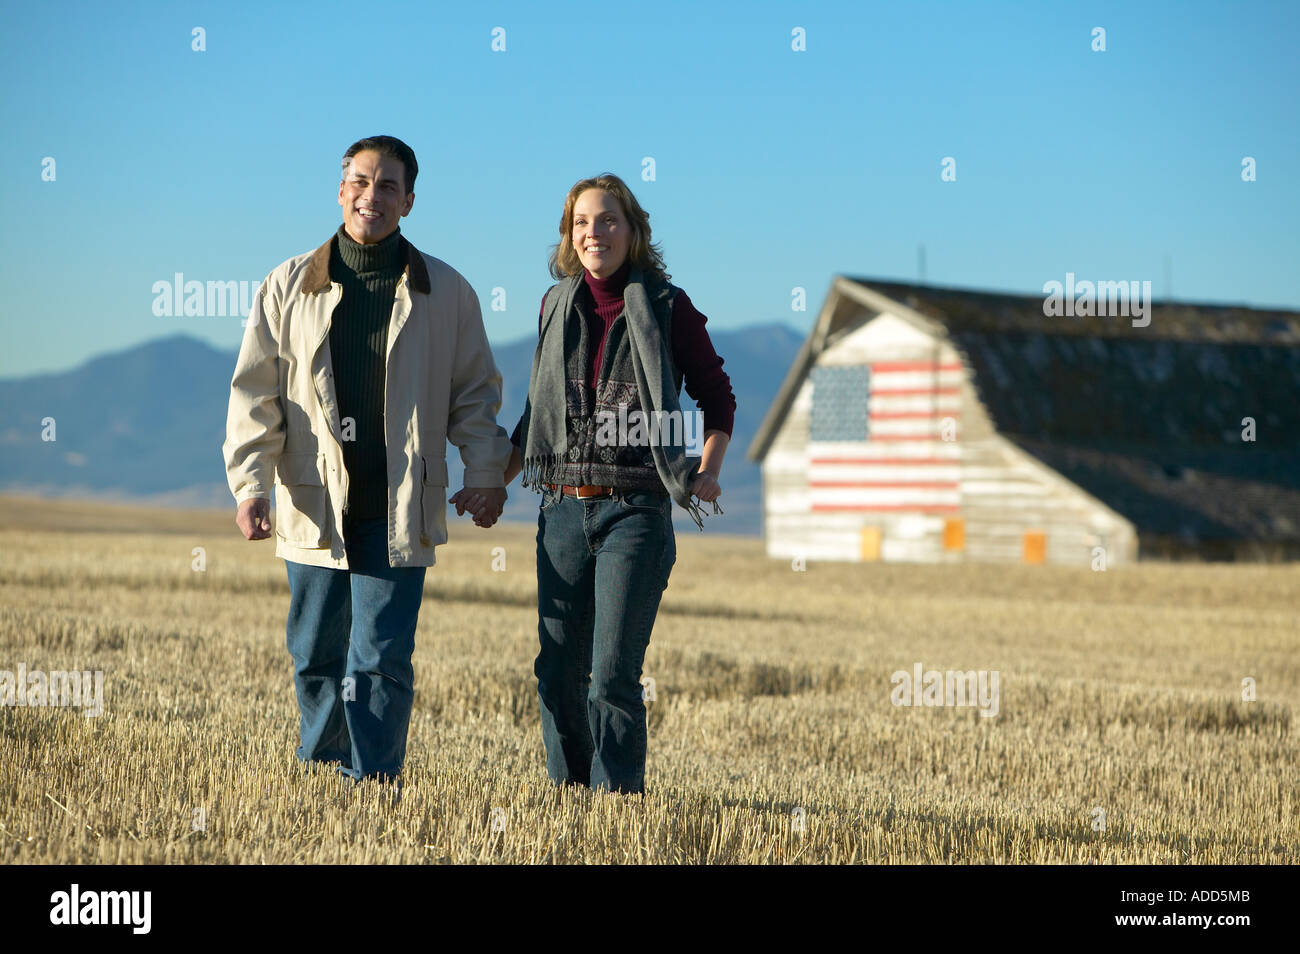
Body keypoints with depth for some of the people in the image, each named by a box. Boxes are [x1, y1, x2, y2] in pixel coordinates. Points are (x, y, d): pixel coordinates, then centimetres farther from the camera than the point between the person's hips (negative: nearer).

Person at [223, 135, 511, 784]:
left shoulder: (446, 292, 5)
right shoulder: (290, 286, 6)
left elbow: (475, 391, 13)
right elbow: (256, 391, 4)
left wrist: (485, 473, 1)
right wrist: (249, 482, -6)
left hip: (399, 511, -1)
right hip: (315, 506, 2)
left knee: (380, 661, -7)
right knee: (316, 658, 9)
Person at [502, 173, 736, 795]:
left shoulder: (666, 307, -1)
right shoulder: (558, 306, 11)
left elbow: (718, 397, 8)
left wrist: (708, 471, -6)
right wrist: (496, 480, 17)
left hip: (635, 510, -4)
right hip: (562, 508, 4)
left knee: (613, 674, -9)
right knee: (557, 669, 6)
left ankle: (618, 796, 0)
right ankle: (566, 791, 20)